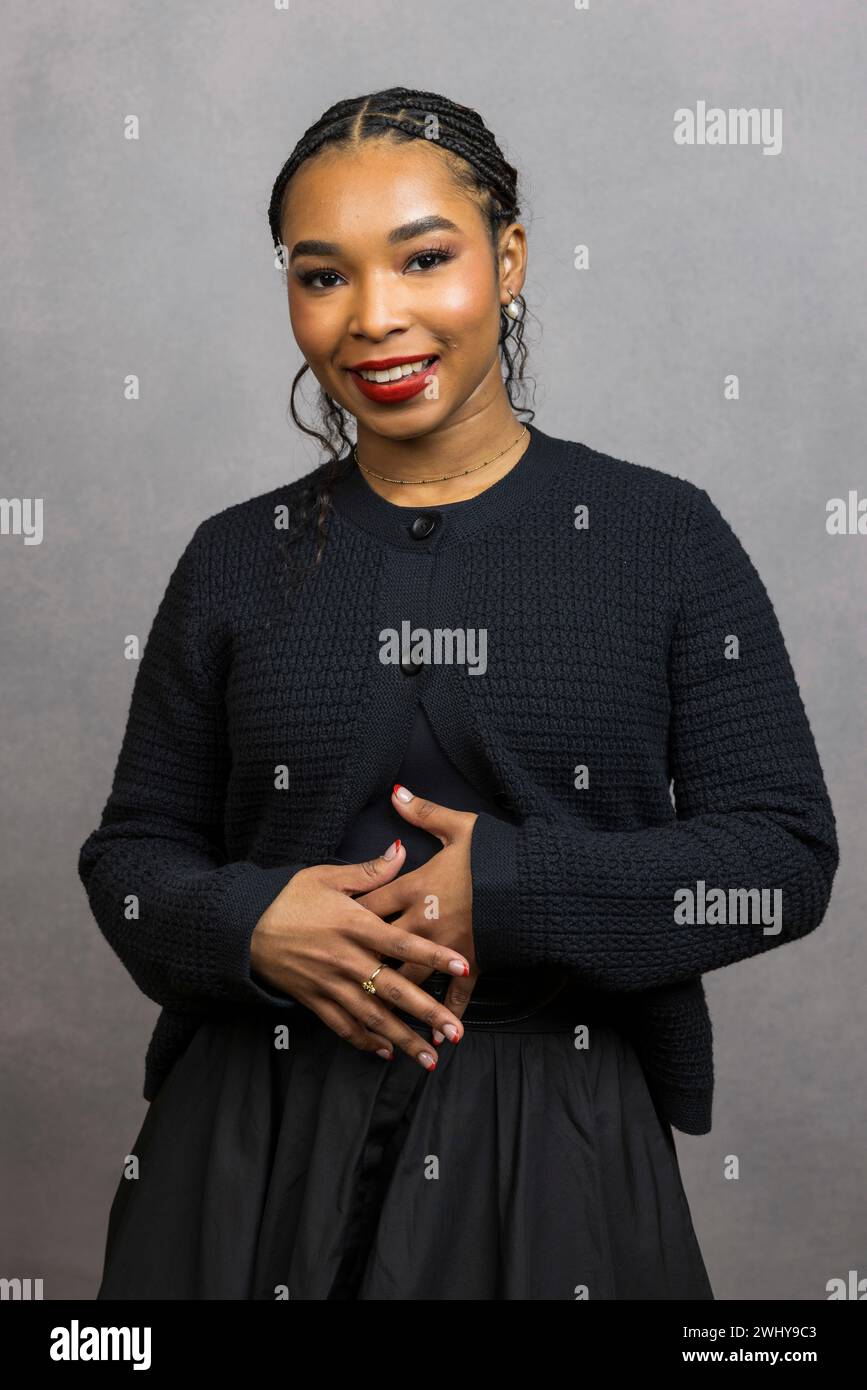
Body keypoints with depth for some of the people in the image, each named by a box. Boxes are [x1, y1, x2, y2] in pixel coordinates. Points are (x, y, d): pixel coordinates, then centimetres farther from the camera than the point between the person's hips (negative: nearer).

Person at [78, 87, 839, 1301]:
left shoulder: (664, 536, -2)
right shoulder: (237, 561, 4)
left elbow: (786, 854, -5)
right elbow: (133, 849, 7)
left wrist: (513, 888, -17)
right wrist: (248, 926, -14)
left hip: (553, 1155, -1)